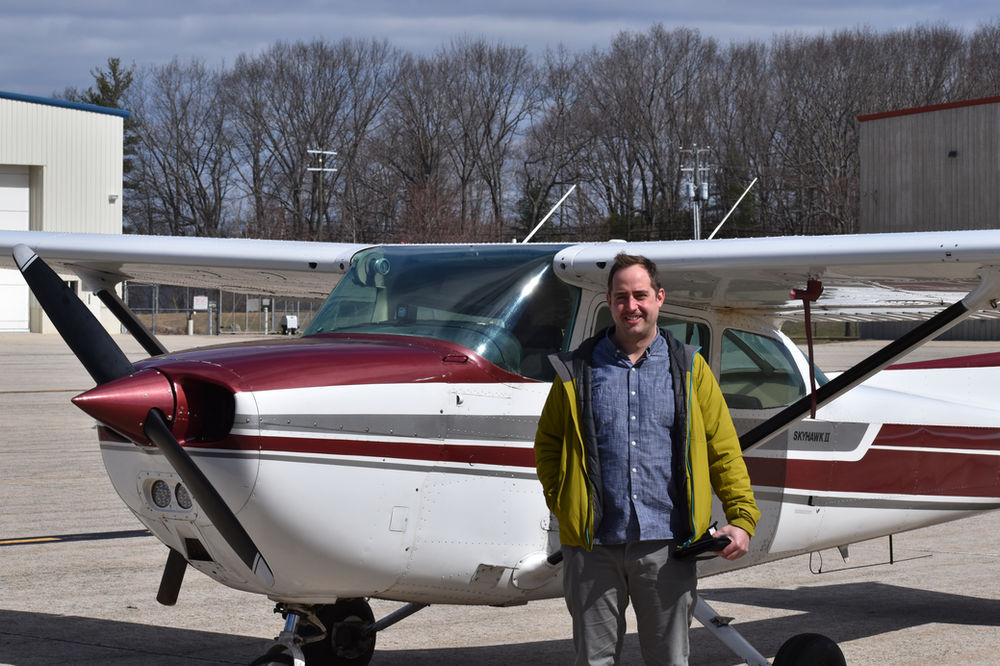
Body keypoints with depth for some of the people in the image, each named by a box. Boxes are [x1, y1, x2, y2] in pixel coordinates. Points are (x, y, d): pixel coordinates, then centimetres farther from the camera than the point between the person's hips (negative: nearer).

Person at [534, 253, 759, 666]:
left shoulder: (689, 368, 8)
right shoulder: (577, 369, 7)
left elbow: (723, 447, 7)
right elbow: (547, 443, 16)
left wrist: (742, 516, -3)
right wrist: (562, 503, 2)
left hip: (666, 545, 0)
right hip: (594, 546, 0)